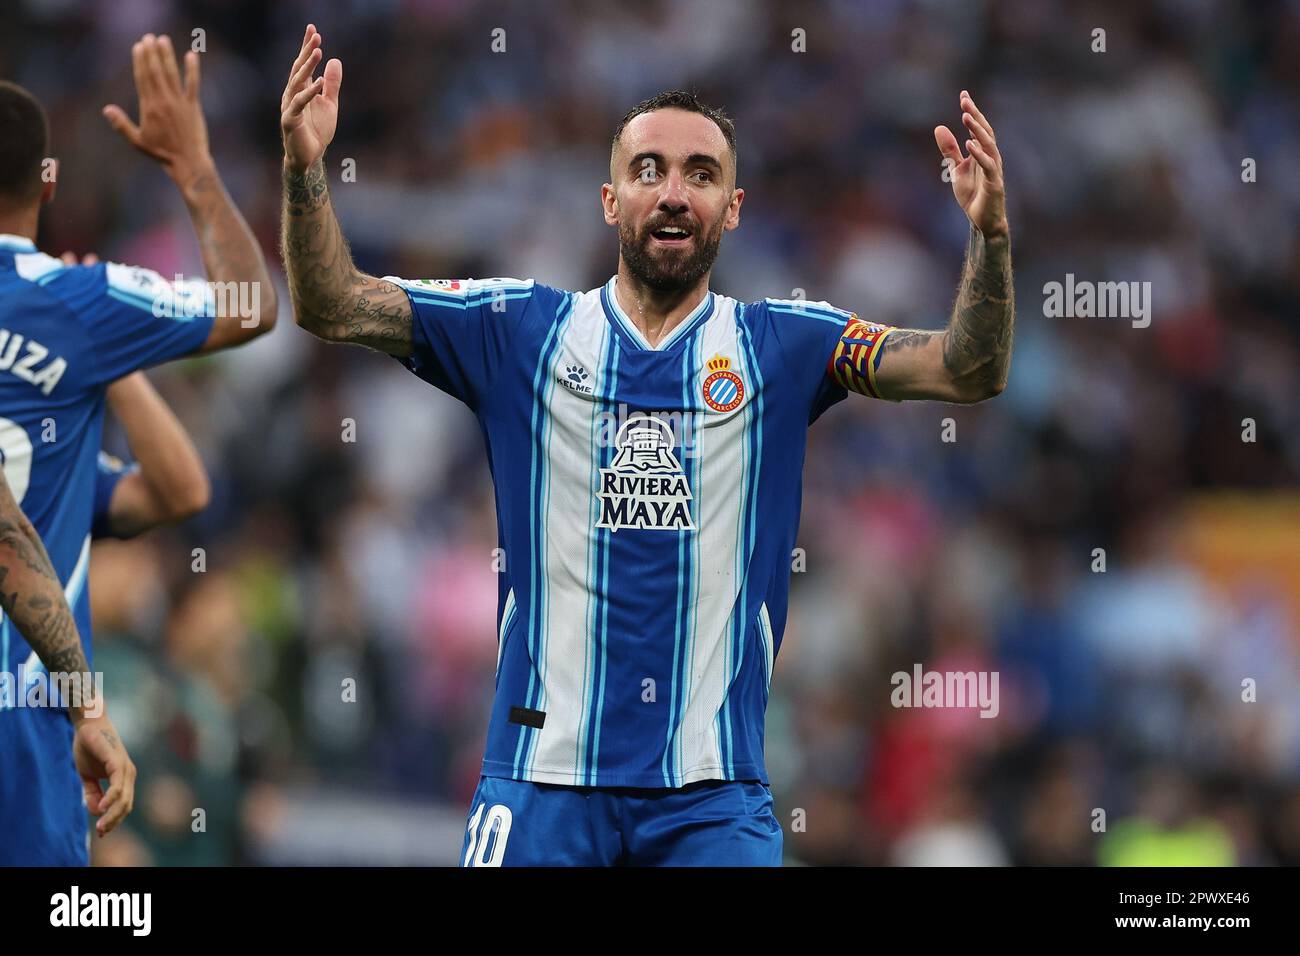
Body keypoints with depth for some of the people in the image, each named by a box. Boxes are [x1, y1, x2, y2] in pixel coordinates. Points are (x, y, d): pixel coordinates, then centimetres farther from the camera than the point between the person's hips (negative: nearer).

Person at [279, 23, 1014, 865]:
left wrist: (990, 234, -20)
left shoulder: (780, 345, 6)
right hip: (543, 777, 0)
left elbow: (968, 371, -2)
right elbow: (335, 308, 2)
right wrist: (305, 171, -15)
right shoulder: (523, 329, 6)